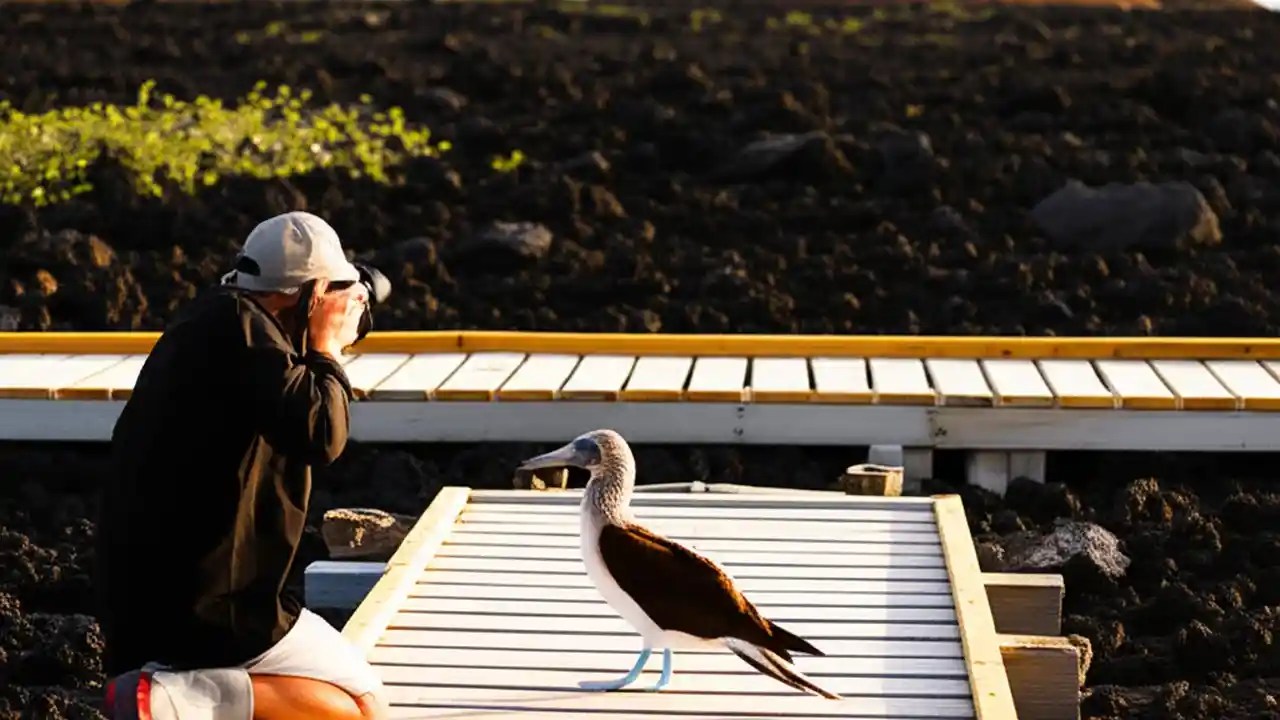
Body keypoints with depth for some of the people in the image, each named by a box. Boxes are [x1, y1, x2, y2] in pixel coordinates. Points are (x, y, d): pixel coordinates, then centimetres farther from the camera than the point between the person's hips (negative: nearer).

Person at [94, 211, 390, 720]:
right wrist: (325, 347, -6)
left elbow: (285, 422, 24)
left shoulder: (207, 321, 15)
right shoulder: (240, 323, -14)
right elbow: (320, 436, -23)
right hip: (208, 607, -10)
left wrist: (319, 348, 15)